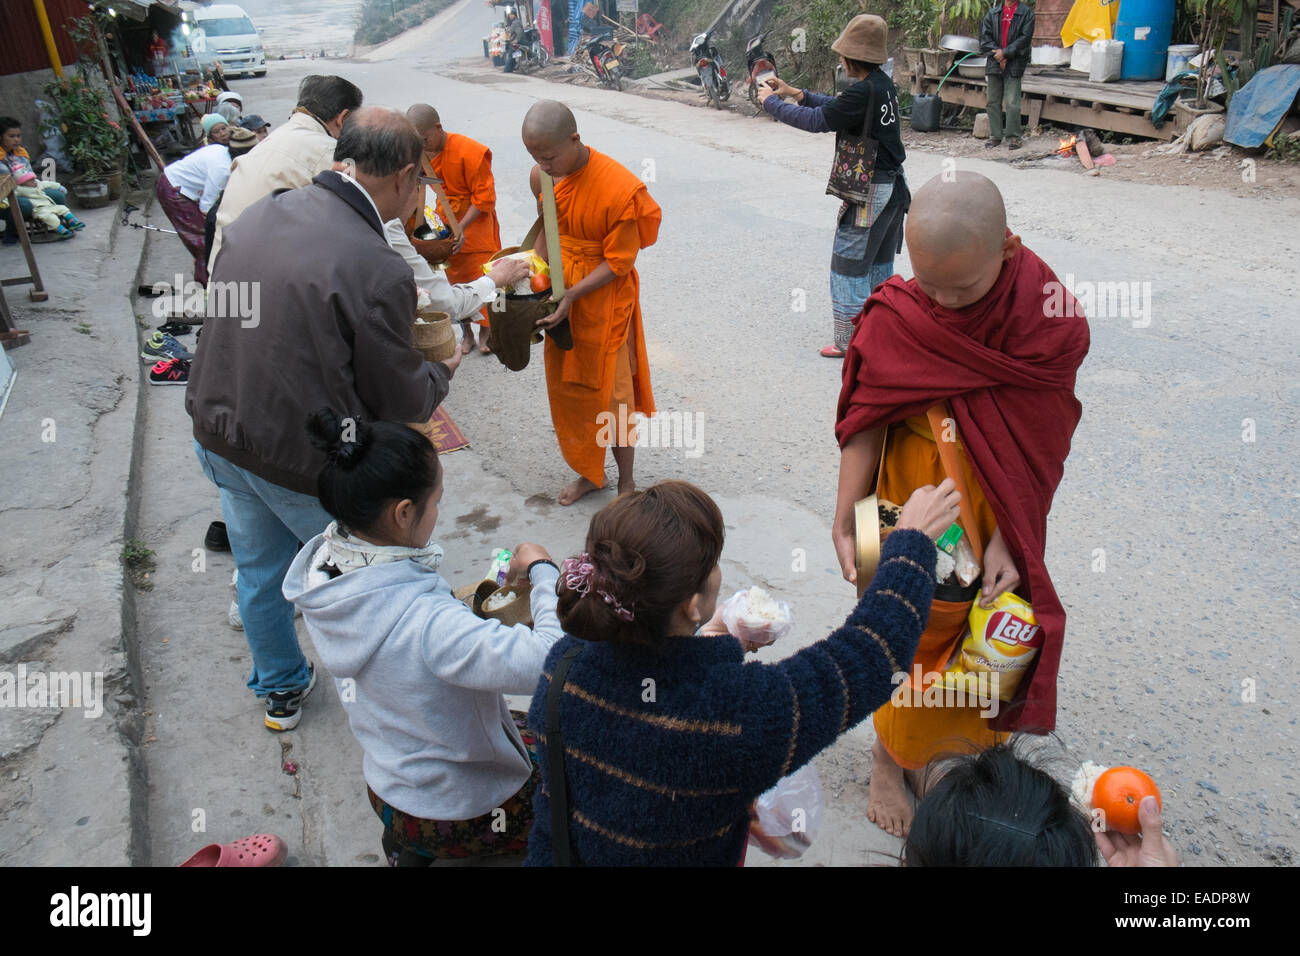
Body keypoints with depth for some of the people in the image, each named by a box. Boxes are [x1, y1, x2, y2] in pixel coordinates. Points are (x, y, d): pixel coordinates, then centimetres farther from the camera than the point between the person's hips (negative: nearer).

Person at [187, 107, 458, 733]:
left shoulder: (257, 215, -4)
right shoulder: (378, 271, -26)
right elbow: (404, 405, -16)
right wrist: (442, 363, 6)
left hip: (218, 438, 7)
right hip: (305, 464, -7)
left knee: (260, 570, 24)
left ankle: (280, 691, 47)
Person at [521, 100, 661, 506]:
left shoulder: (619, 190, -25)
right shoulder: (544, 176, -5)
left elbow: (618, 262, -19)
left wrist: (572, 295, -26)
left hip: (604, 301, -6)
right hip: (561, 296, 6)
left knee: (610, 392, 5)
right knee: (566, 387, 16)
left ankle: (626, 482, 24)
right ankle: (589, 472, 35)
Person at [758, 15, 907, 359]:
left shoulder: (864, 91, -22)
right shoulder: (883, 85, 6)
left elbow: (816, 120, -19)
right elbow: (837, 107, 17)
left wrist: (770, 102, -7)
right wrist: (796, 93, 14)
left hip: (868, 192, -9)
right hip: (893, 186, 9)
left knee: (848, 267, 1)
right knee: (880, 264, 18)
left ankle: (849, 342, 8)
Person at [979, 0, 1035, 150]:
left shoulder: (1026, 13, 1)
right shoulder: (993, 12, 11)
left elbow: (1025, 38, -6)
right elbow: (984, 35, 4)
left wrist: (1005, 53, -13)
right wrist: (997, 55, -8)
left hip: (1014, 64, -4)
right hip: (994, 63, 4)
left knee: (1012, 102, -8)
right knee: (993, 101, 8)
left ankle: (1013, 136, -1)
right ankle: (995, 135, 16)